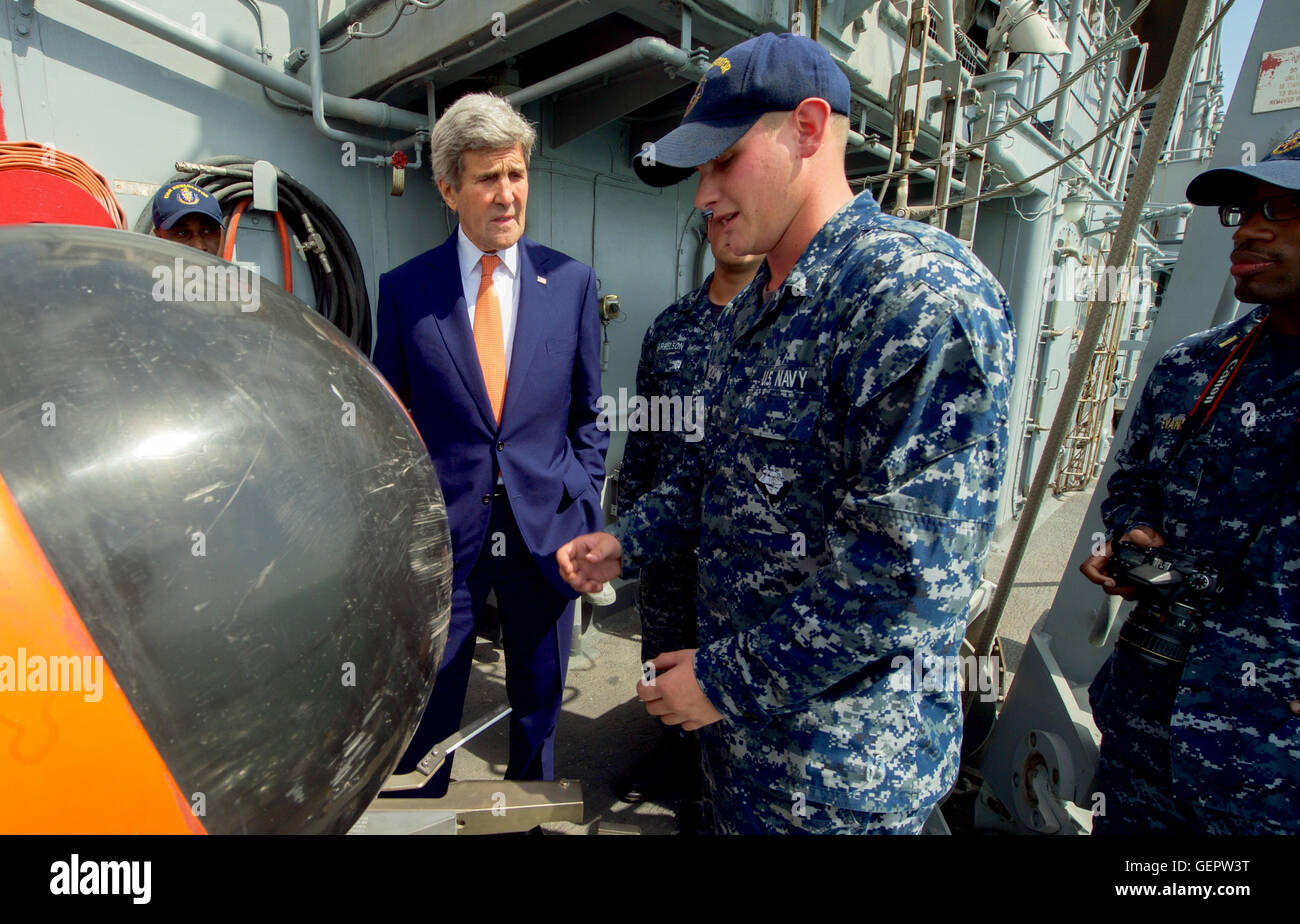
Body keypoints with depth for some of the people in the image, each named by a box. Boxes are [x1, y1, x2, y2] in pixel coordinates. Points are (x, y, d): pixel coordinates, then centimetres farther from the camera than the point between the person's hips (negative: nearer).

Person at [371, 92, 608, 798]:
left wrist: (583, 508, 2)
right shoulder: (403, 288, 0)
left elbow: (588, 412, 7)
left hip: (545, 529, 2)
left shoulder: (571, 282, 2)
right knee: (425, 713, 12)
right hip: (442, 530, -1)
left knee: (539, 707, 19)